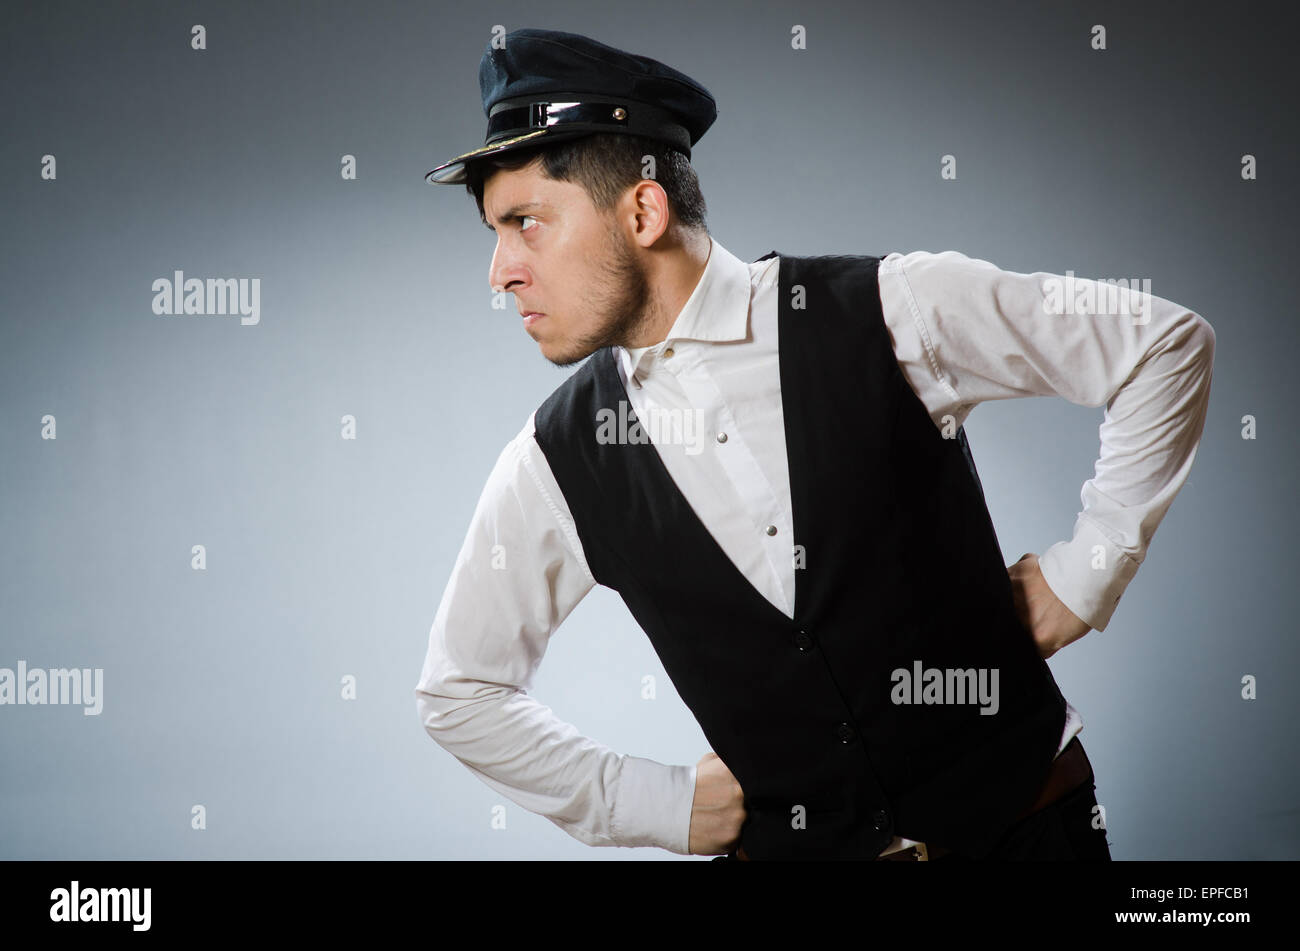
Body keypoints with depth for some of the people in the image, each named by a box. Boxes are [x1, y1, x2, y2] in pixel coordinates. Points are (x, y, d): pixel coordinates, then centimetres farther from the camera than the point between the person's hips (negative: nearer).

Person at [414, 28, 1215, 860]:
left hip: (1022, 828, -2)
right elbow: (460, 694, 9)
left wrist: (1085, 574, -6)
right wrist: (654, 806, 3)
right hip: (786, 847, 2)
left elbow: (1168, 347, -4)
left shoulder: (892, 311, -13)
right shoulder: (554, 466, -5)